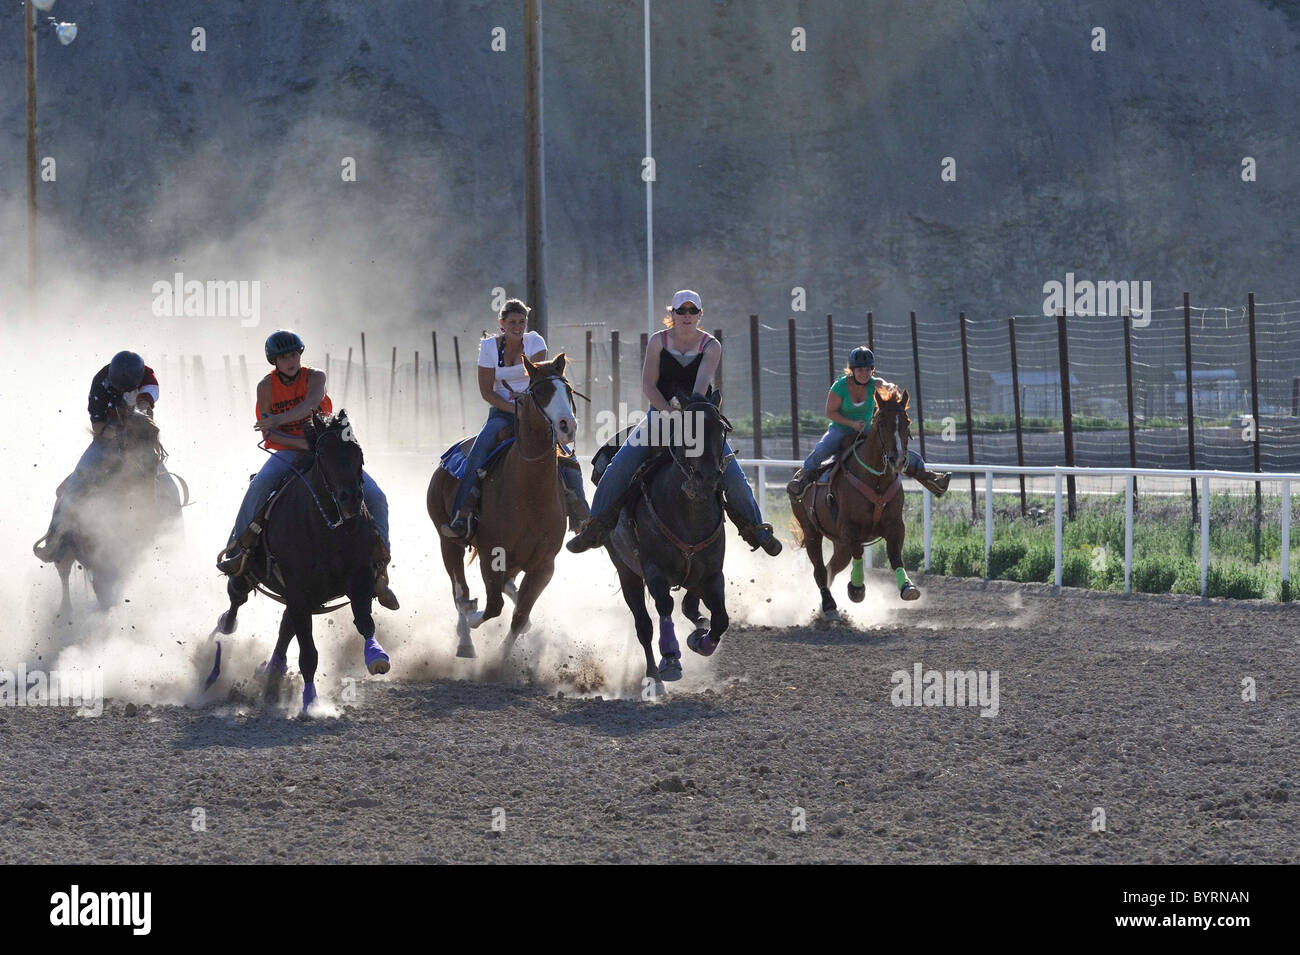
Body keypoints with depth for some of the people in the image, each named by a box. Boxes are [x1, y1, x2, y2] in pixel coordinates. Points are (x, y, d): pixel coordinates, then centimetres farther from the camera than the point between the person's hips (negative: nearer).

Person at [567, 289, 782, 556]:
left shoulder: (711, 346, -3)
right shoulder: (658, 341, 0)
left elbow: (702, 383, -18)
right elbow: (648, 385, -5)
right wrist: (669, 413, -20)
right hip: (660, 412, 0)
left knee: (733, 478, -11)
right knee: (619, 468, -15)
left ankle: (755, 529, 8)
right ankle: (596, 527, -4)